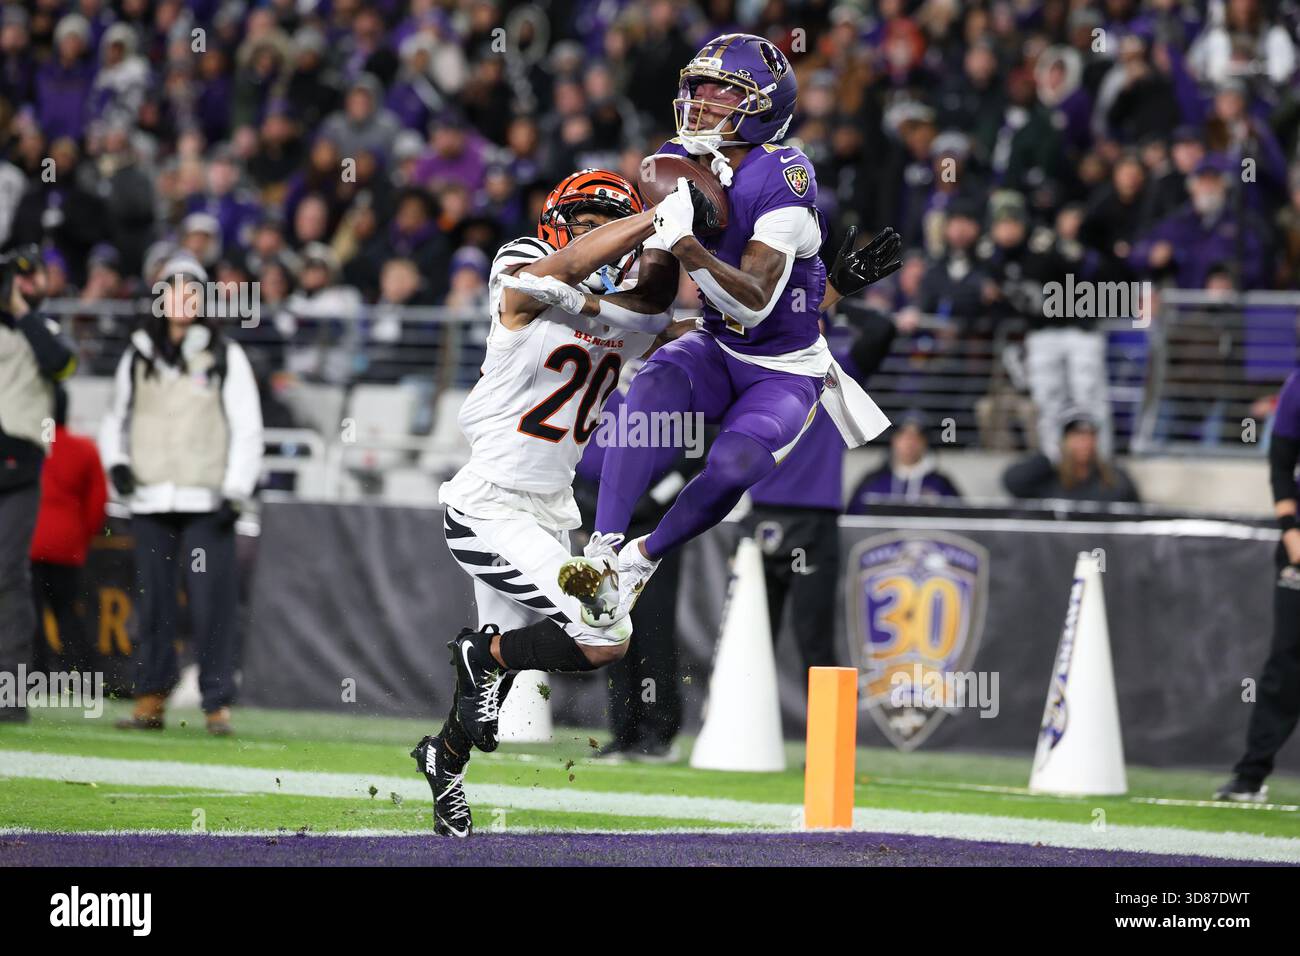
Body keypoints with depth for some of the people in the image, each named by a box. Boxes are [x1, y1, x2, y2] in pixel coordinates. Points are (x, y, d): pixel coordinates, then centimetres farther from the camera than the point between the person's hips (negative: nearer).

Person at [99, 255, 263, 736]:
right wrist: (116, 461, 4)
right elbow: (116, 417, 23)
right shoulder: (137, 357, 13)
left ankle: (218, 702, -6)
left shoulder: (225, 357, 4)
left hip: (206, 501, -3)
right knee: (152, 599, 4)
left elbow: (246, 429, 2)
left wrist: (235, 492, -7)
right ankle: (151, 697, 11)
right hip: (150, 499, 3)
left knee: (212, 601, -9)